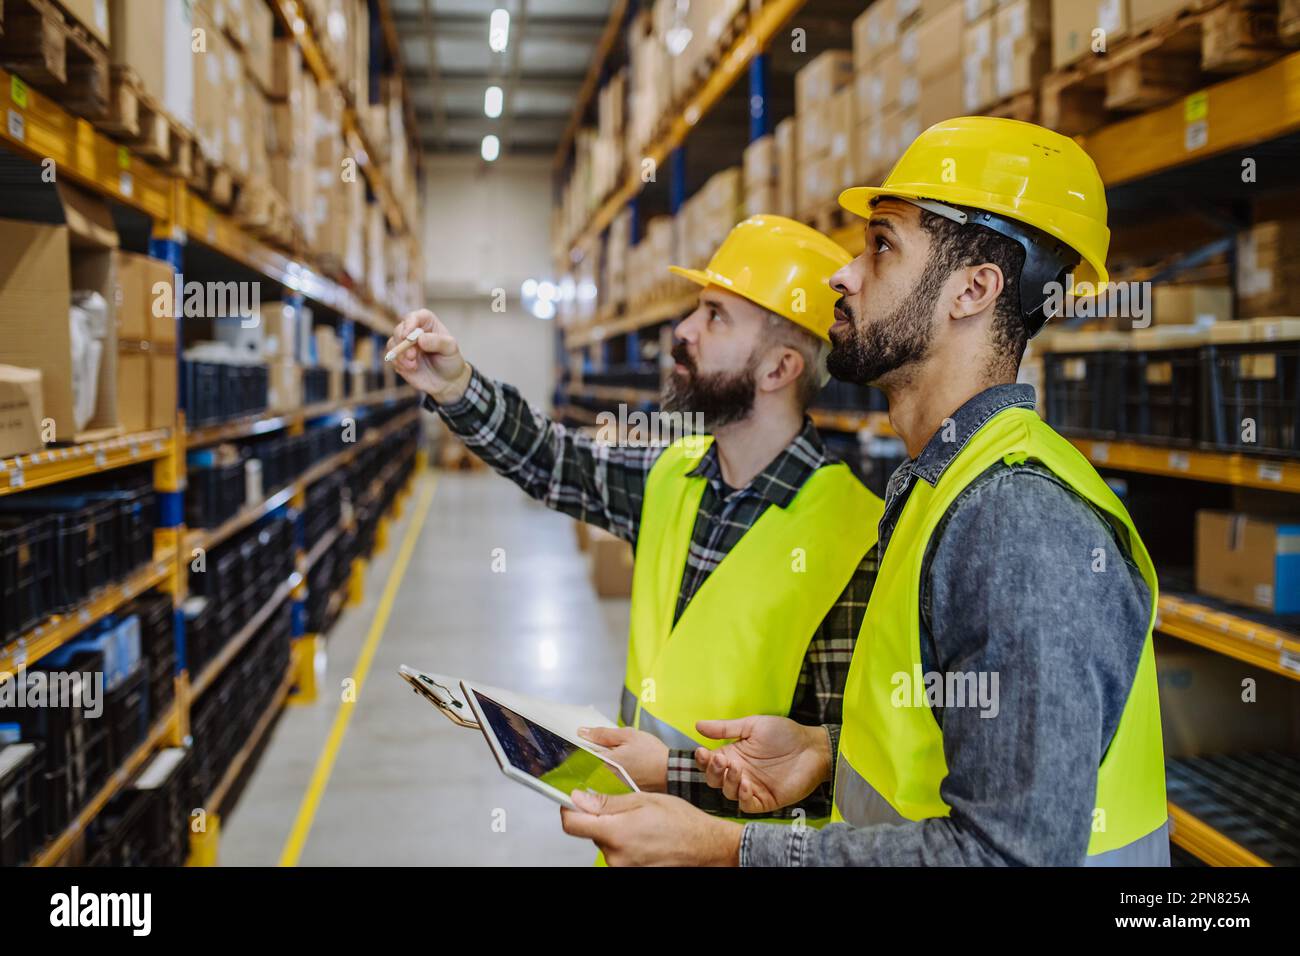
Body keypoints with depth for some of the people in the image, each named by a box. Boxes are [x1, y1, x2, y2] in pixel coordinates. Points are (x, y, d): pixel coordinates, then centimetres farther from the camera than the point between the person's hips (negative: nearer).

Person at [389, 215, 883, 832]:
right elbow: (551, 460, 12)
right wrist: (456, 387, -4)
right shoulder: (675, 477, 0)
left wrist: (674, 773, -24)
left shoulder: (847, 537, -22)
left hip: (742, 846, -6)